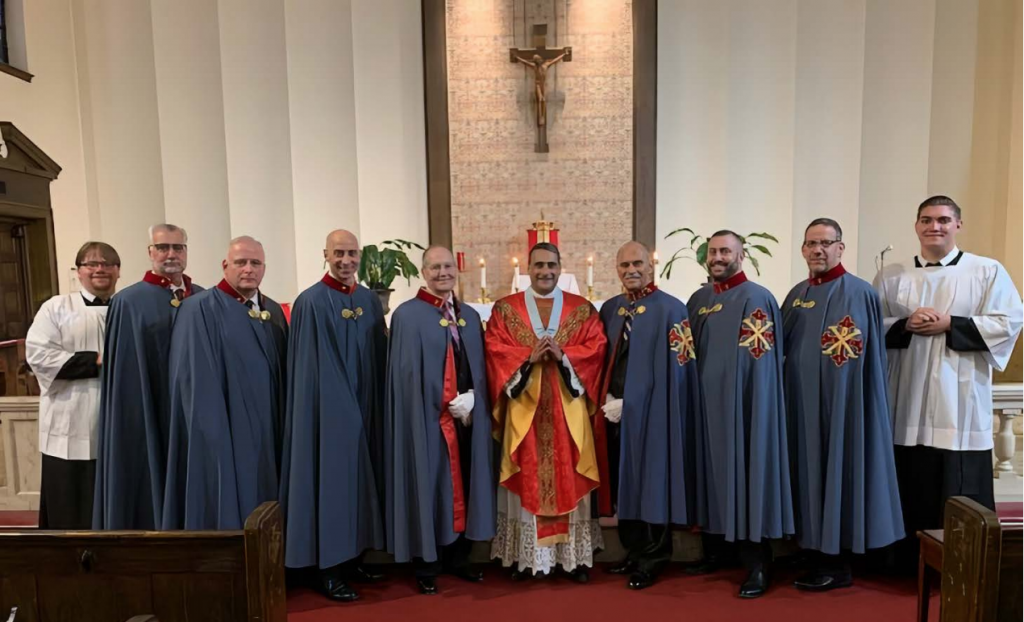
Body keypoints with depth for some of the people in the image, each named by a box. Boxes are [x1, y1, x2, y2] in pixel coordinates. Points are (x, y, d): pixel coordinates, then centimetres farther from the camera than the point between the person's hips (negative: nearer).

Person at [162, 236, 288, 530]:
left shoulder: (274, 312, 11)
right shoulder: (200, 309, -8)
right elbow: (196, 378, -12)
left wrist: (283, 428, 8)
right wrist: (212, 433, -16)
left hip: (268, 432, 6)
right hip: (222, 434, -6)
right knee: (226, 508, 3)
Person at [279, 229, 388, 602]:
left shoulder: (370, 301, 8)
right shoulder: (311, 302, -9)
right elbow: (309, 367, -12)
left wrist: (374, 405, 6)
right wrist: (341, 405, -15)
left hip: (364, 408, 6)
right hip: (328, 409, -6)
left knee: (359, 482, 14)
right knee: (331, 483, 2)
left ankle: (352, 558, 29)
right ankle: (327, 570, 16)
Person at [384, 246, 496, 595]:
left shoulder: (470, 316, 12)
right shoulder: (407, 315, -6)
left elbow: (479, 366, 12)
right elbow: (409, 373, -12)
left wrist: (472, 400, -4)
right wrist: (449, 403, -14)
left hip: (469, 415, 6)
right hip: (429, 418, -5)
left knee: (464, 486, 12)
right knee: (429, 487, 4)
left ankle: (458, 558, 28)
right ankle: (426, 567, 19)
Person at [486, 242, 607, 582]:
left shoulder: (583, 309, 7)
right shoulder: (505, 309, 6)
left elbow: (595, 349, -1)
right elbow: (496, 352, -3)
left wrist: (563, 355, -16)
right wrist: (529, 357, -18)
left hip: (568, 410, 1)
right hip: (524, 408, 0)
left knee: (569, 480, 6)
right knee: (527, 481, 5)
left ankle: (575, 557, 17)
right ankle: (524, 556, 16)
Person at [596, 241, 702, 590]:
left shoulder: (670, 310, -9)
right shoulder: (609, 309, 10)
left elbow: (671, 372, -13)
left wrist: (627, 403, -15)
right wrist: (608, 398, -1)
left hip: (651, 412, -6)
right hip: (616, 411, 6)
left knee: (652, 483, 4)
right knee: (625, 484, 13)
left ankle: (652, 561, 20)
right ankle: (634, 553, 30)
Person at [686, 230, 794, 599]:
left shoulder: (757, 299, -8)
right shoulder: (697, 300, 11)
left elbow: (762, 360, -12)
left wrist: (746, 396, -16)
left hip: (744, 401, -6)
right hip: (706, 400, 6)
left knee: (746, 471, -1)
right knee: (713, 470, 13)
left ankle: (756, 562, 10)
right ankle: (717, 546, 28)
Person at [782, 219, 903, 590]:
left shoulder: (860, 293, -8)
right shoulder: (796, 295, 11)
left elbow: (866, 357, -11)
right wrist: (791, 393, 11)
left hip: (839, 402, -7)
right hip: (801, 401, 7)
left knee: (837, 471, 1)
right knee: (809, 471, 12)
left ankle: (837, 565, 14)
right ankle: (818, 553, 26)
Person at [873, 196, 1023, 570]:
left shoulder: (987, 271, 5)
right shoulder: (891, 275, 10)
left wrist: (950, 325, -13)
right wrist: (905, 325, -12)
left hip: (960, 405, -1)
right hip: (907, 404, 2)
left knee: (960, 494, 2)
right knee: (910, 490, 8)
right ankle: (910, 565, 22)